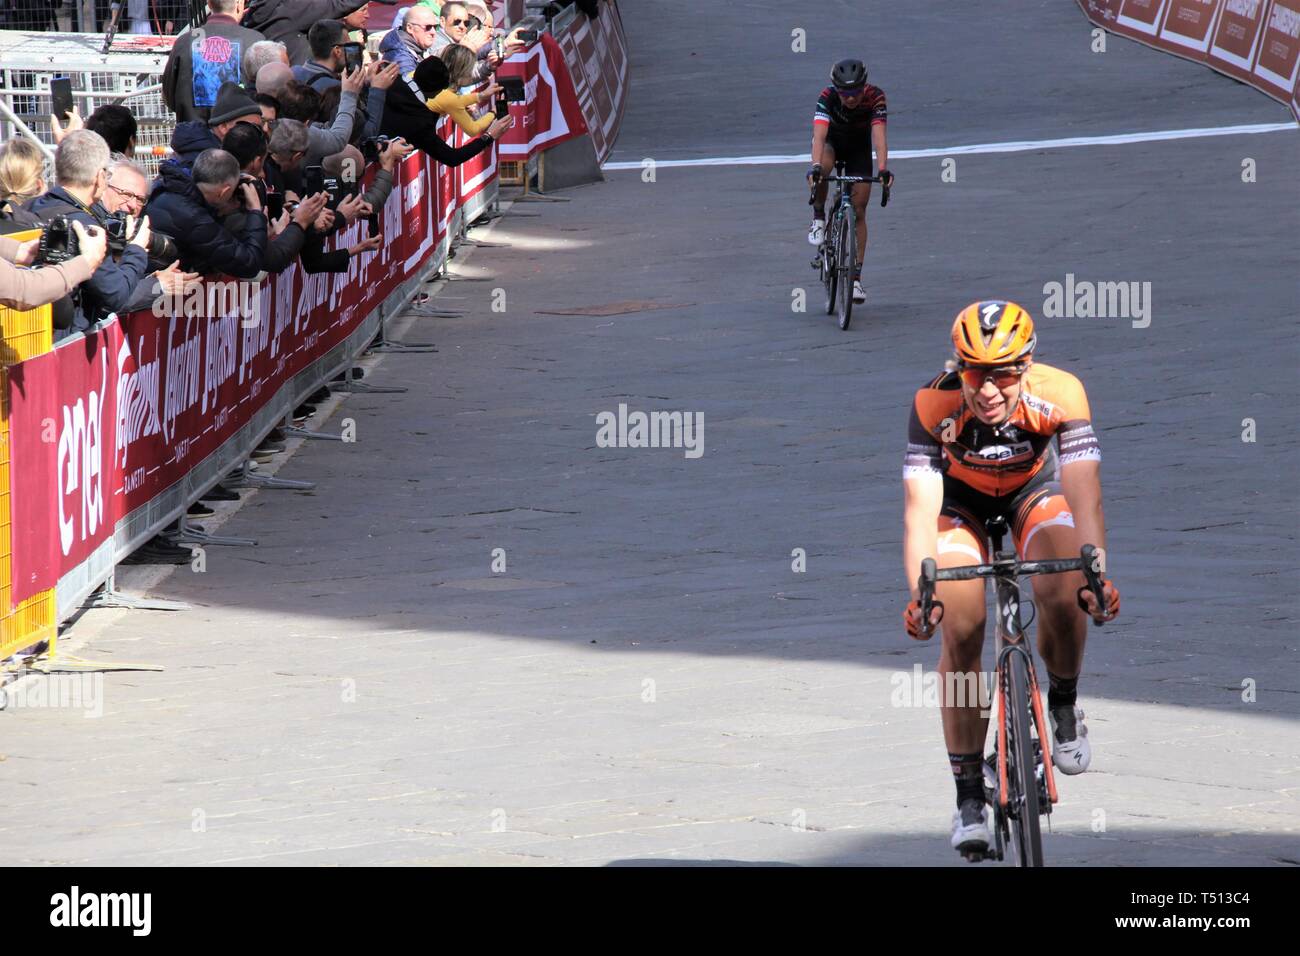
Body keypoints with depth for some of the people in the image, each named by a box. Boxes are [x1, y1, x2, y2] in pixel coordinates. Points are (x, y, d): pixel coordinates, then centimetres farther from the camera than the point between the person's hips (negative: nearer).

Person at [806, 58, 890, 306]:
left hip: (859, 148, 1)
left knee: (859, 211, -6)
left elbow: (879, 135, -40)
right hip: (832, 142, -1)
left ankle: (856, 276, 0)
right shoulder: (827, 97, -32)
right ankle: (818, 218, -13)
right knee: (823, 168, -38)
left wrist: (883, 169, -55)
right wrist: (815, 167, -59)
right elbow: (819, 134, -43)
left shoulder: (875, 97, -31)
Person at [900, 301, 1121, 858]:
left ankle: (1064, 702, 4)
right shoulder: (934, 406, -33)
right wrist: (920, 595, -50)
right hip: (961, 500, 0)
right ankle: (968, 795, -5)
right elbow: (919, 510, -37)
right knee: (960, 634, -16)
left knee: (1062, 598, -27)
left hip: (1034, 489, 0)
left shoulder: (1060, 396, -33)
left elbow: (1084, 497, -38)